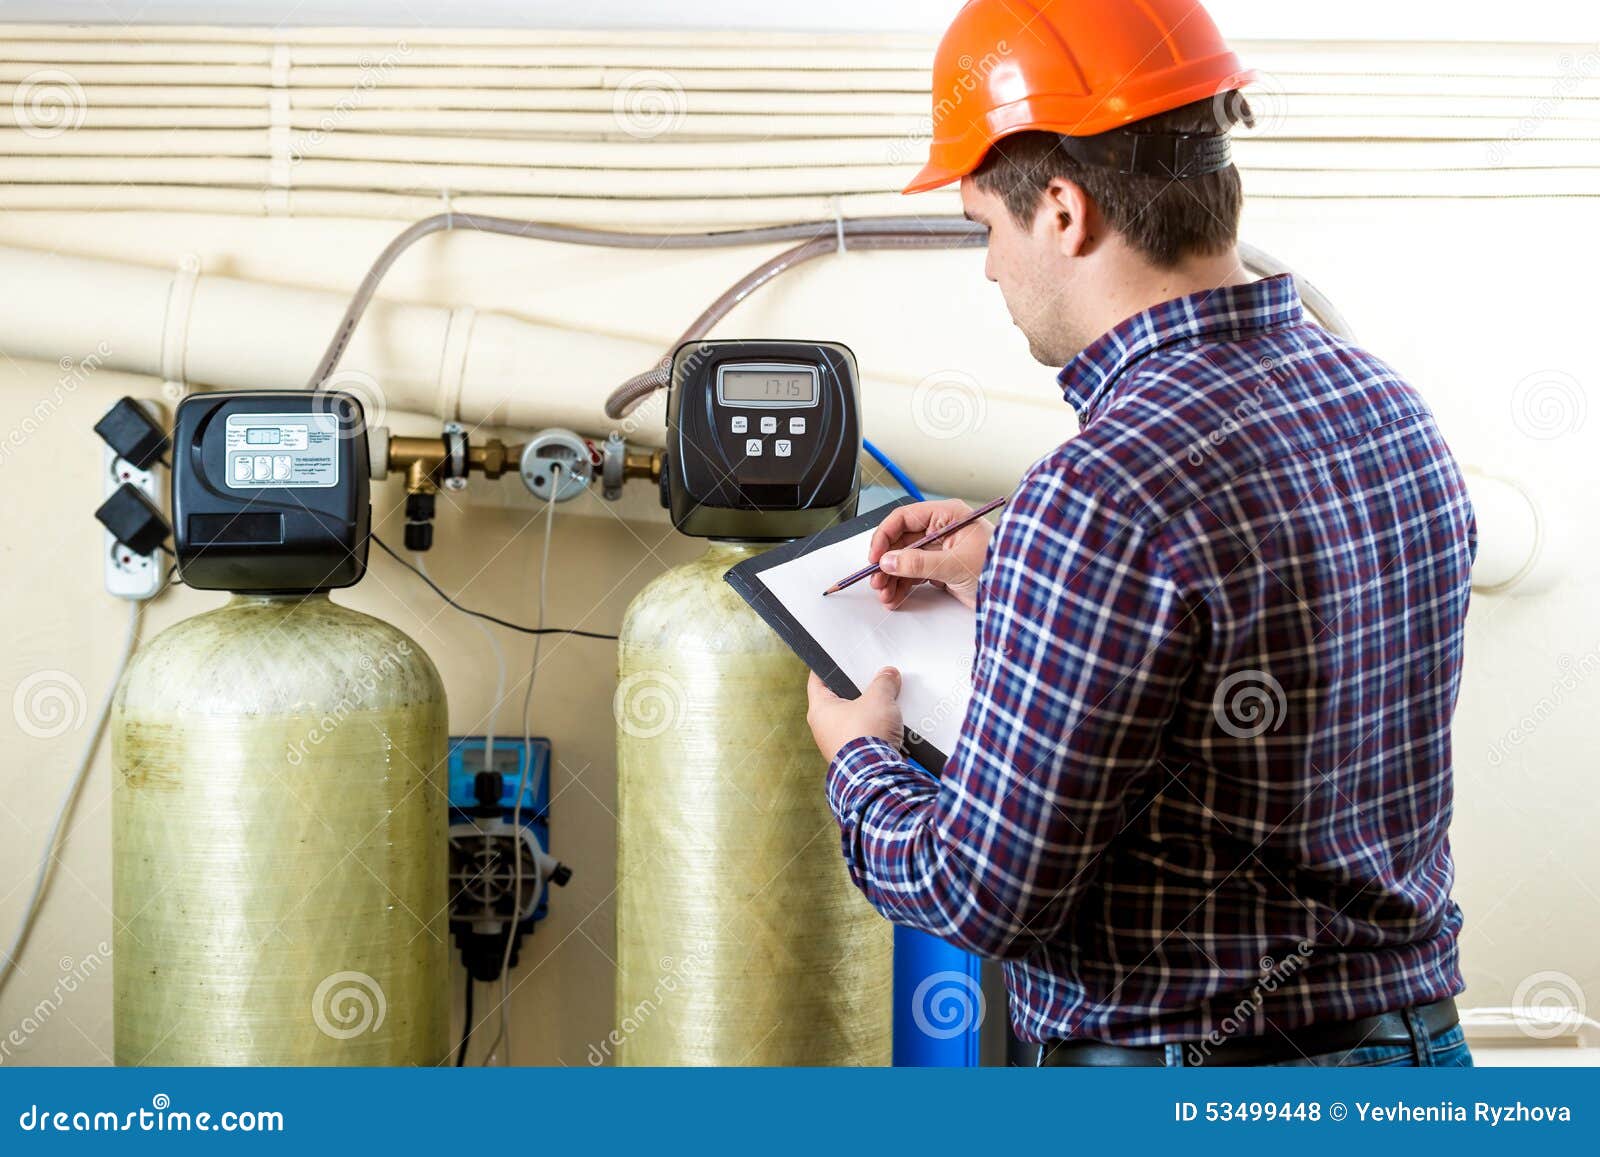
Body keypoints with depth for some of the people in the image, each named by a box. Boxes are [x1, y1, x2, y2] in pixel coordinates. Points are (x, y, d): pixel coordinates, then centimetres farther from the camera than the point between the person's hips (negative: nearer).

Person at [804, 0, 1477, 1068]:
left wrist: (858, 761, -2)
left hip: (1181, 1064, -7)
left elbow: (986, 894, -21)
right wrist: (1015, 585, 18)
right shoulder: (1388, 406, 0)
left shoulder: (1101, 496, -26)